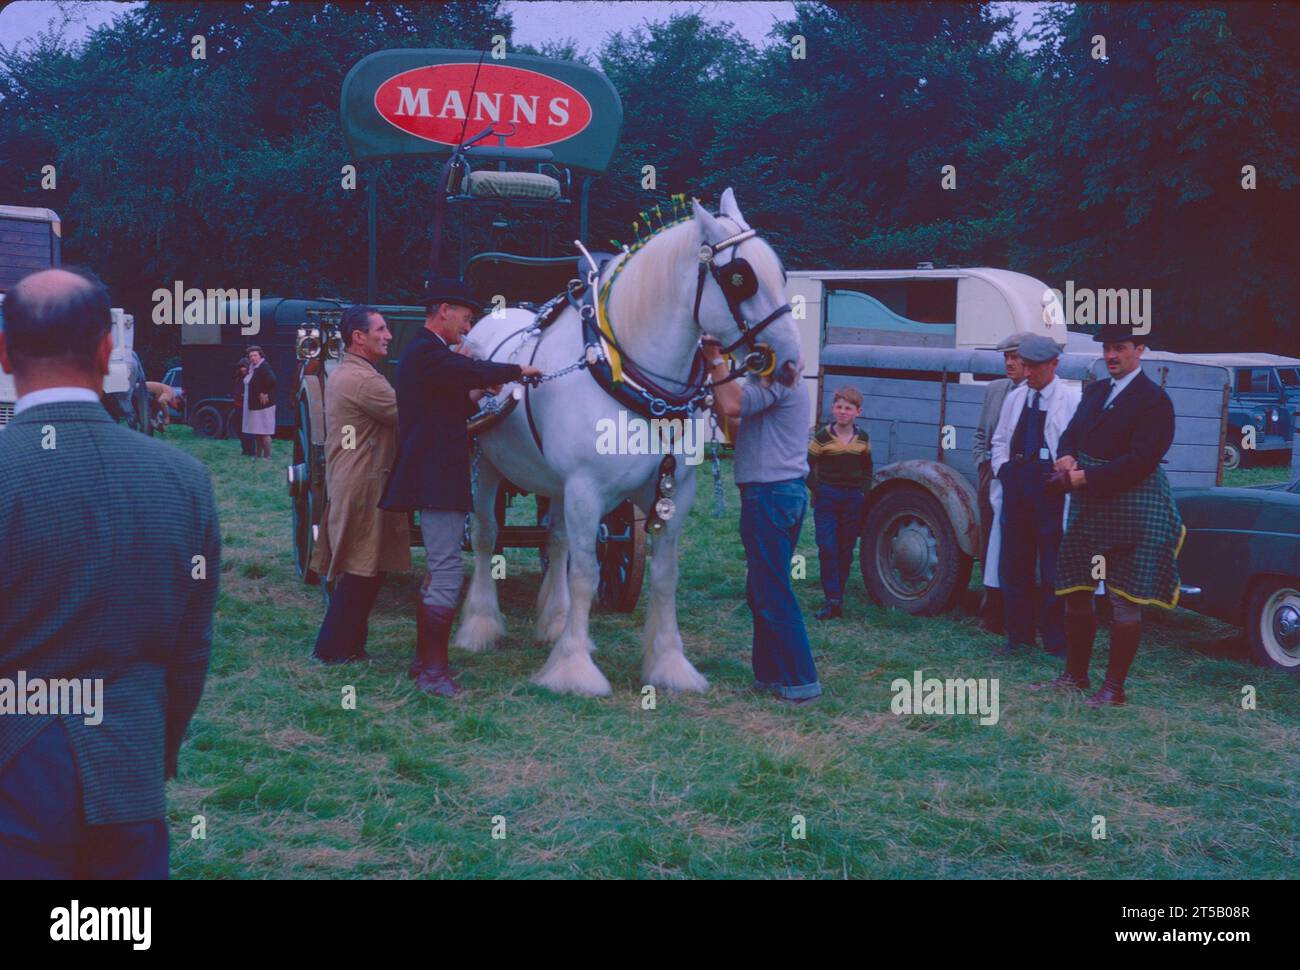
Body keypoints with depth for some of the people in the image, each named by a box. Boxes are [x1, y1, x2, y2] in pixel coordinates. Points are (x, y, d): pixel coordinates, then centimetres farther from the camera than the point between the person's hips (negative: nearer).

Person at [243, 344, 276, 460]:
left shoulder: (264, 367, -16)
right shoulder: (251, 368, 11)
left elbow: (271, 380, -30)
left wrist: (265, 393, -21)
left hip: (263, 405, -9)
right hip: (253, 405, 9)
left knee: (264, 432, -6)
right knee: (257, 432, 14)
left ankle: (267, 457, -1)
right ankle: (259, 455, 22)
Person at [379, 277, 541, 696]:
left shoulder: (423, 352, 18)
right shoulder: (427, 353, -15)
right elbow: (474, 373, -30)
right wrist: (518, 370, -17)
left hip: (434, 476, 11)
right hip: (437, 479, -11)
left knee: (437, 571, 18)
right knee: (447, 574, -9)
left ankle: (424, 659, 27)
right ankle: (433, 668, -4)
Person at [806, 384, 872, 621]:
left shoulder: (863, 439, 6)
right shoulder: (823, 437, -5)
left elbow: (867, 468, 18)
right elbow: (807, 466, -2)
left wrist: (863, 492, 6)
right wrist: (817, 490, -10)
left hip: (853, 499, 4)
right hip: (827, 497, -3)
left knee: (846, 550, 7)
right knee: (827, 548, -11)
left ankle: (838, 598, 17)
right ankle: (832, 600, -10)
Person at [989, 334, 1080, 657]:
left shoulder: (1071, 399, -5)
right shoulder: (1014, 398, 12)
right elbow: (999, 439, 21)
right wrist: (1001, 467, 7)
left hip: (1050, 485, -6)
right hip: (1015, 482, 6)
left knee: (1052, 567, -2)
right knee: (1013, 562, 10)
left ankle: (1056, 642, 7)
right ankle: (1019, 634, 22)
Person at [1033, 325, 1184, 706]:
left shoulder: (1153, 399, -11)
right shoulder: (1094, 391, 14)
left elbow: (1140, 461, -18)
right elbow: (1072, 432, 14)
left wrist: (1085, 477, -18)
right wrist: (1066, 457, -10)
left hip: (1132, 510, -8)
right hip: (1088, 508, 8)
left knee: (1124, 599, -2)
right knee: (1075, 591, 12)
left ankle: (1114, 687, 5)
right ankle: (1075, 675, 25)